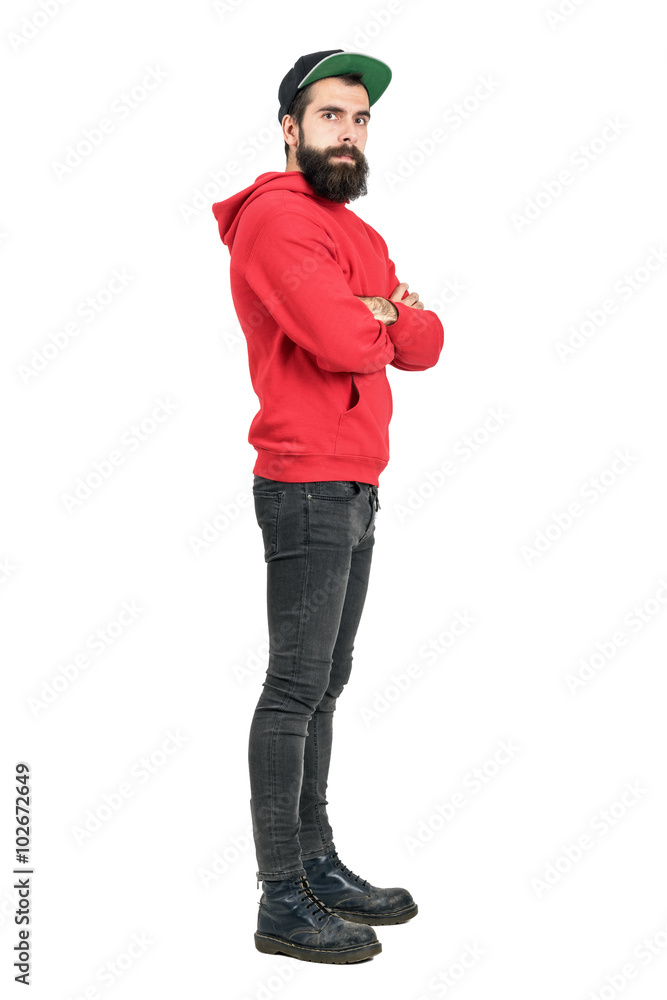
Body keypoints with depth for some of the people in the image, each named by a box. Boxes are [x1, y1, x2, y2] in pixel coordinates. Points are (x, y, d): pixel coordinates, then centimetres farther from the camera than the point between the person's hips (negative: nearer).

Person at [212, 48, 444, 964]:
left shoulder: (356, 231, 21)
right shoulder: (278, 218, -11)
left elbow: (423, 345, 13)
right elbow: (343, 342, -23)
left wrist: (381, 313, -8)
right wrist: (381, 320, -1)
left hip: (356, 489, 9)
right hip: (308, 487, -9)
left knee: (325, 685, 13)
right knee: (297, 689, -6)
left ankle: (318, 863, 22)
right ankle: (283, 902, 0)